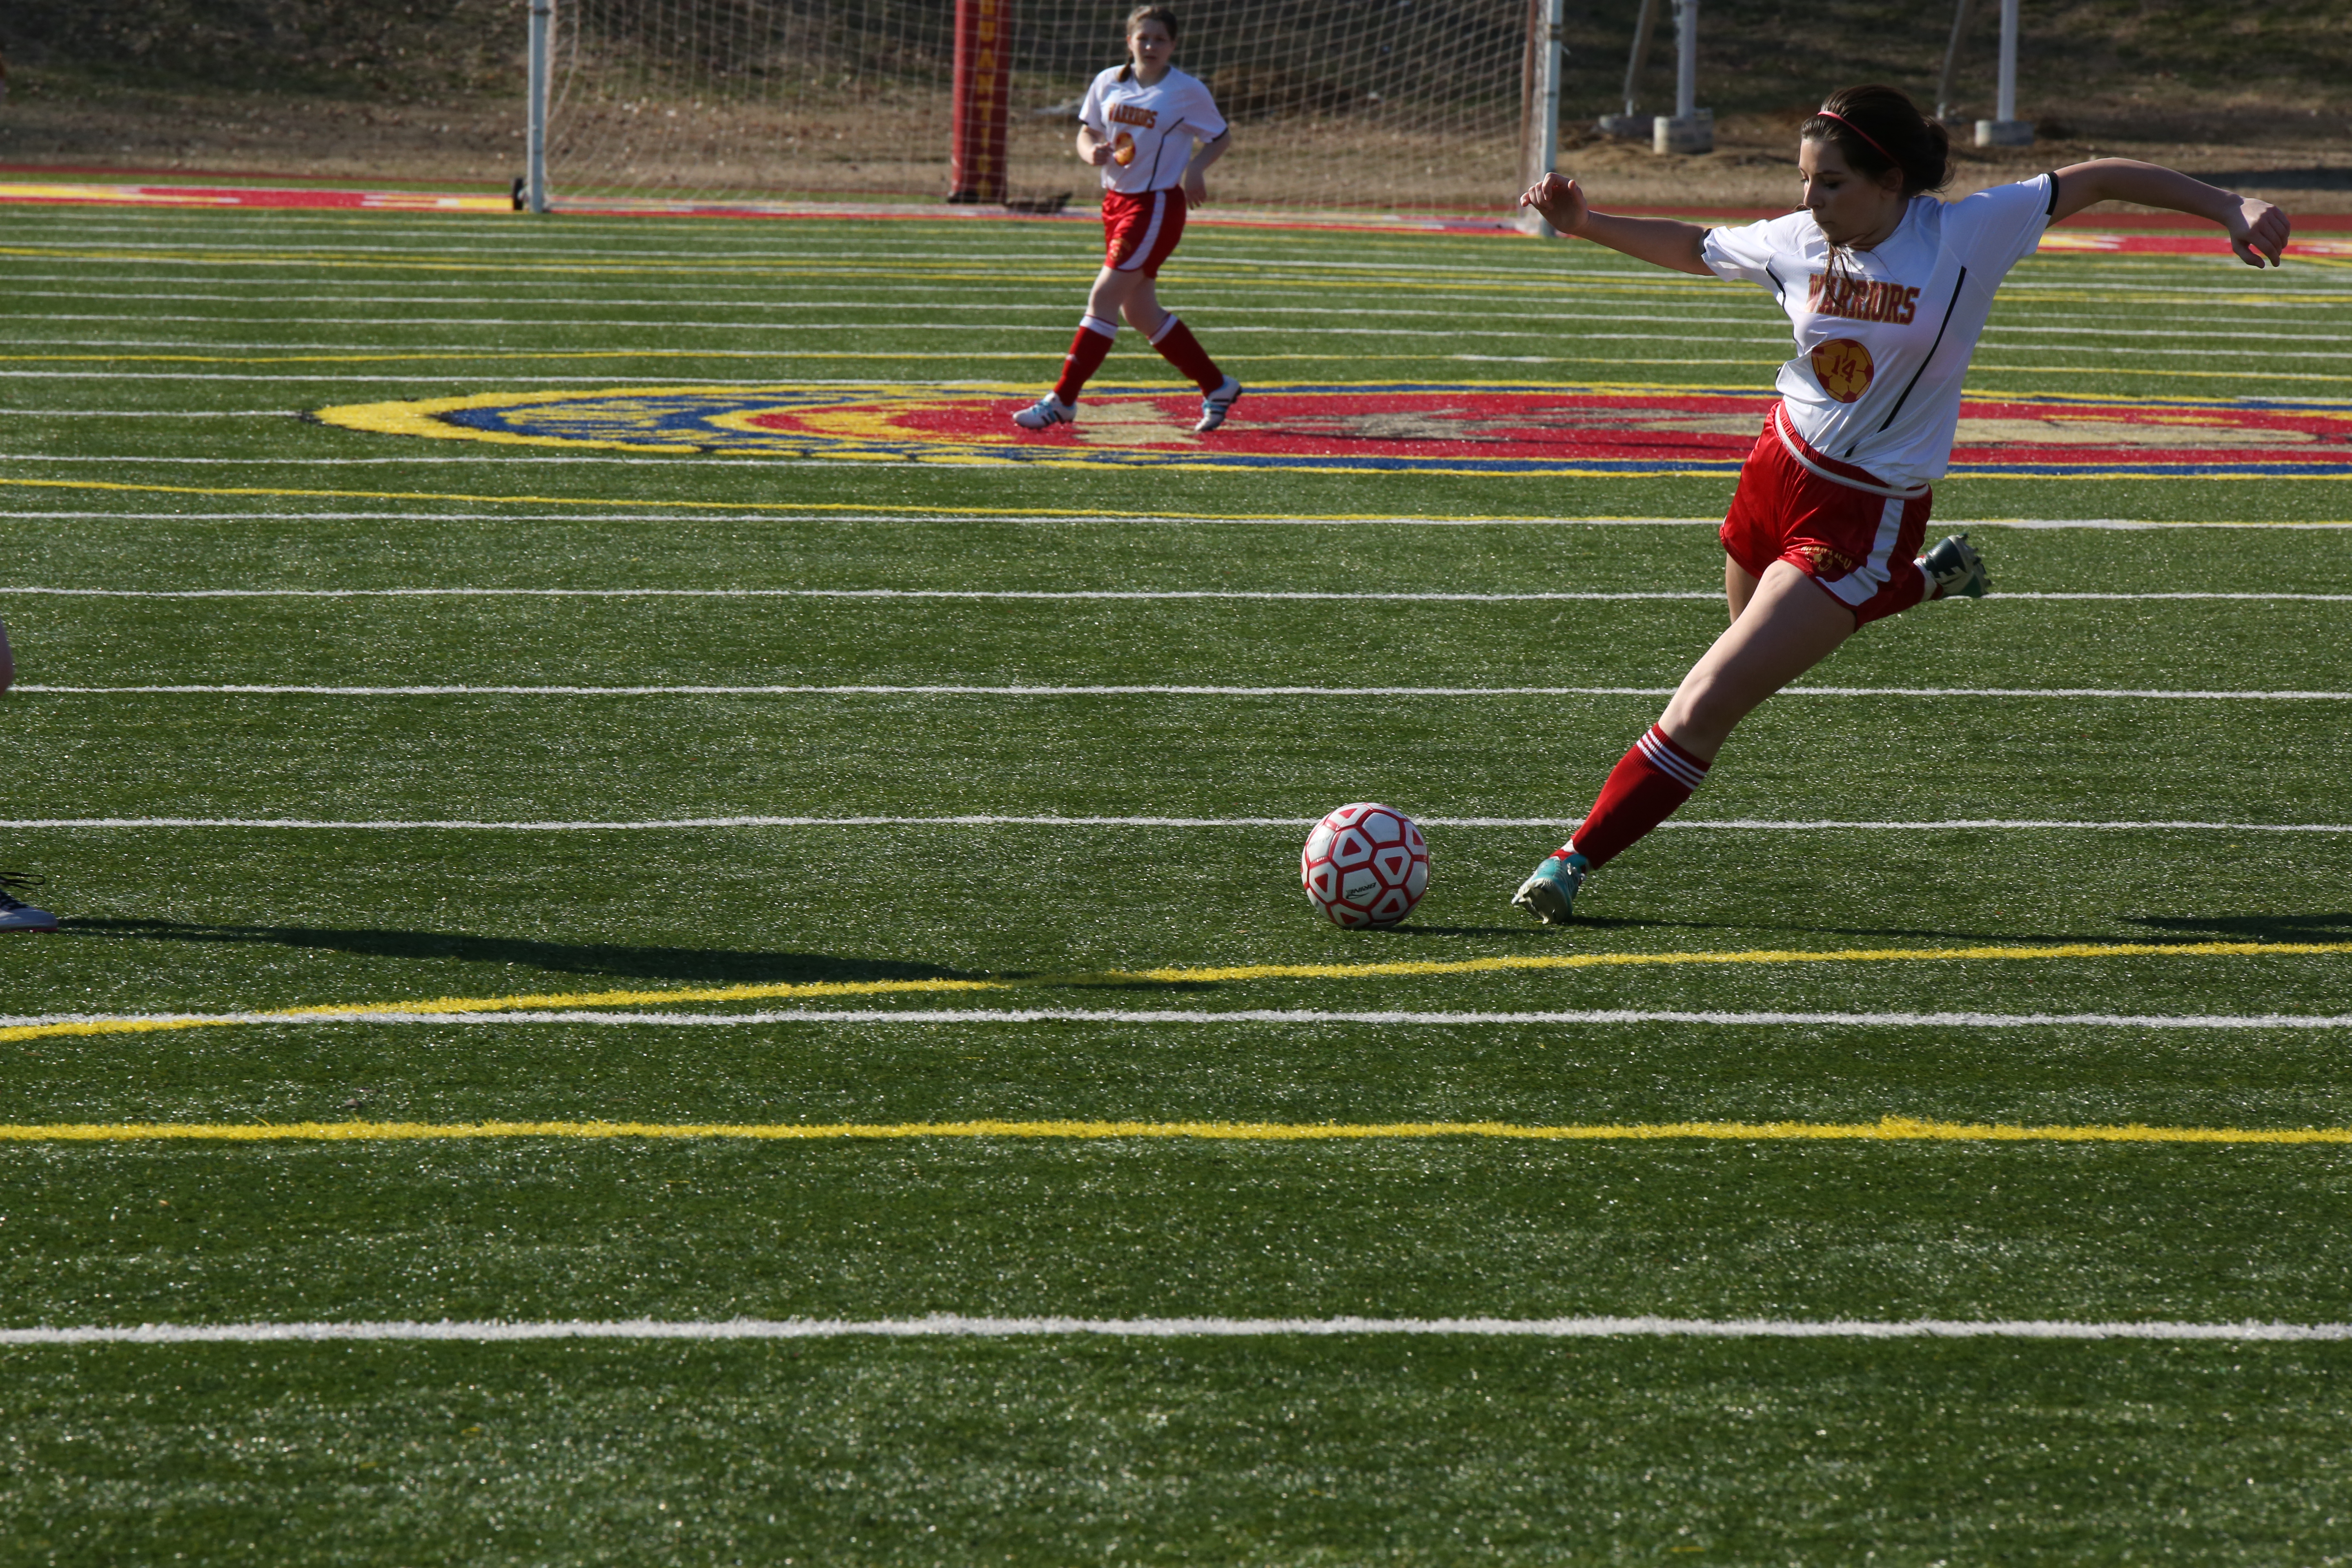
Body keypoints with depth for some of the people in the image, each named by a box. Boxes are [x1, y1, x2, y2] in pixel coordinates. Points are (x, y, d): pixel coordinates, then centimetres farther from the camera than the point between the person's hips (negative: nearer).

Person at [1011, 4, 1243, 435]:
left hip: (1158, 203, -7)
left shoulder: (1188, 92, -7)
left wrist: (1195, 168, -15)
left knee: (1104, 298, -12)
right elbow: (1086, 133, 13)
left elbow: (1222, 137, 4)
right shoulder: (1109, 83, 5)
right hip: (1117, 201, 7)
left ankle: (1062, 400, -8)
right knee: (1140, 313, 10)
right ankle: (1217, 387, 24)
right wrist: (1093, 152, -10)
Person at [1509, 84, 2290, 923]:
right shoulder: (1796, 243, -5)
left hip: (1864, 516, -6)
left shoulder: (1968, 233, -16)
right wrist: (1583, 223, 4)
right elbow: (1693, 249, 14)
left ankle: (1577, 860, -1)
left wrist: (2231, 207, -12)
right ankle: (1930, 577, 48)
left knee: (1704, 708, -11)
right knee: (1764, 647, 30)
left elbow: (2098, 179, -9)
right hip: (1780, 470, 6)